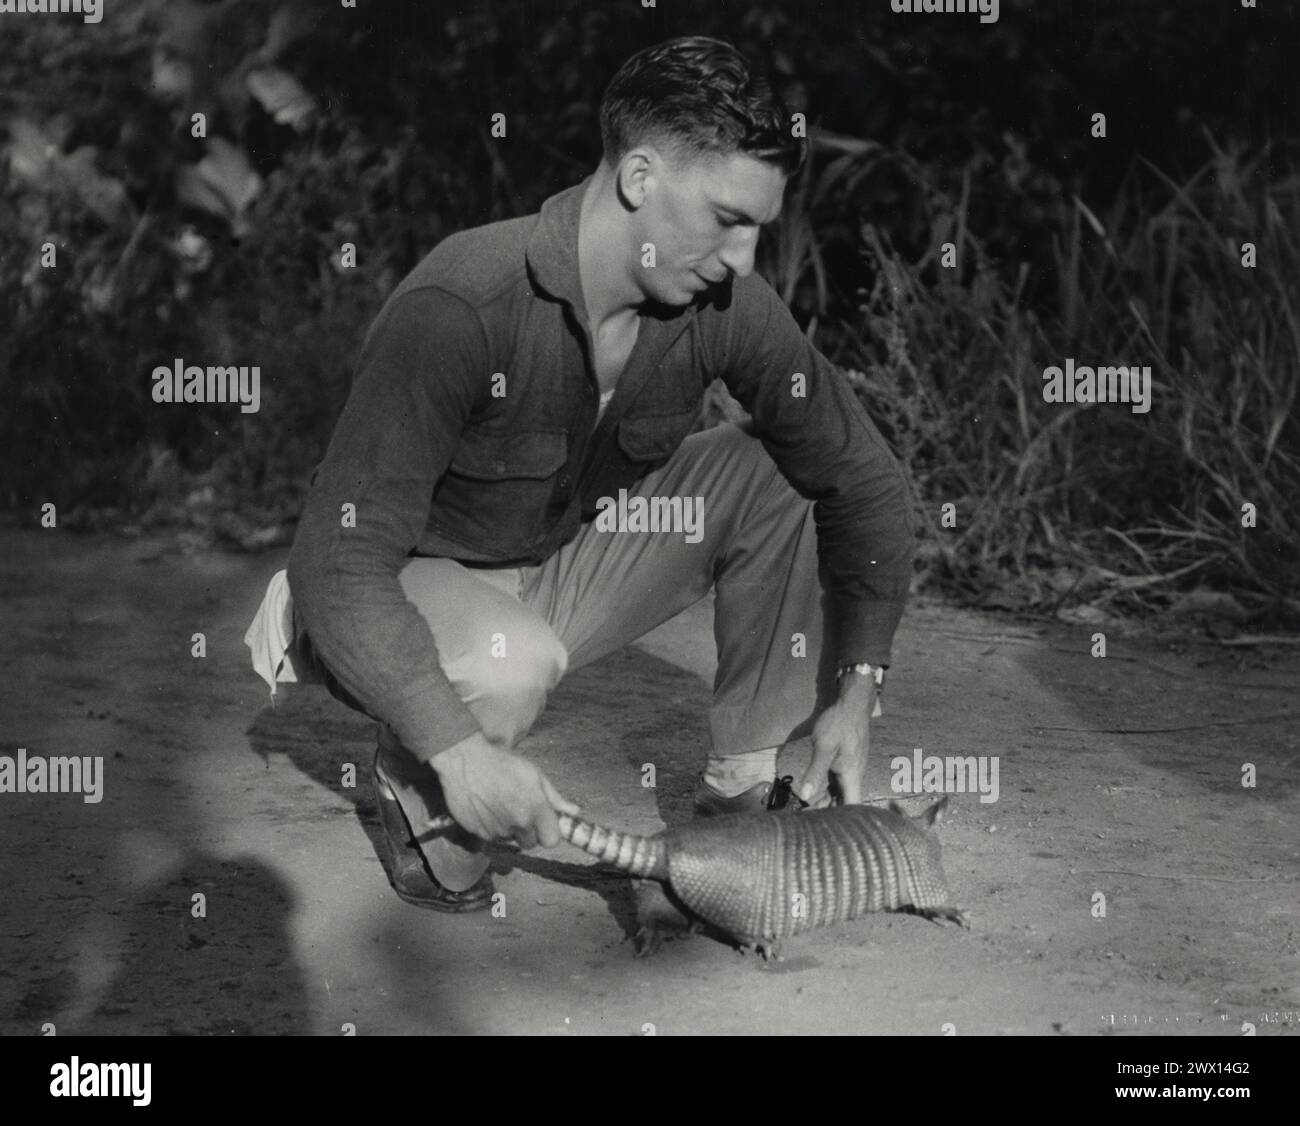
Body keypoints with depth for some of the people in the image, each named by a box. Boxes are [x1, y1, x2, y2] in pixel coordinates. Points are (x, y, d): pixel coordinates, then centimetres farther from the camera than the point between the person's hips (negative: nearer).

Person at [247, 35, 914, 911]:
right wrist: (457, 747, -47)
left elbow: (865, 477, -3)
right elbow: (339, 558, -36)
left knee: (773, 473, -12)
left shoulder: (723, 305, -15)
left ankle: (748, 790, -2)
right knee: (511, 662, -39)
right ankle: (416, 787, -5)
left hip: (559, 561, 6)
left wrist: (858, 690, -11)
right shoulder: (462, 305, -32)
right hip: (412, 588, -6)